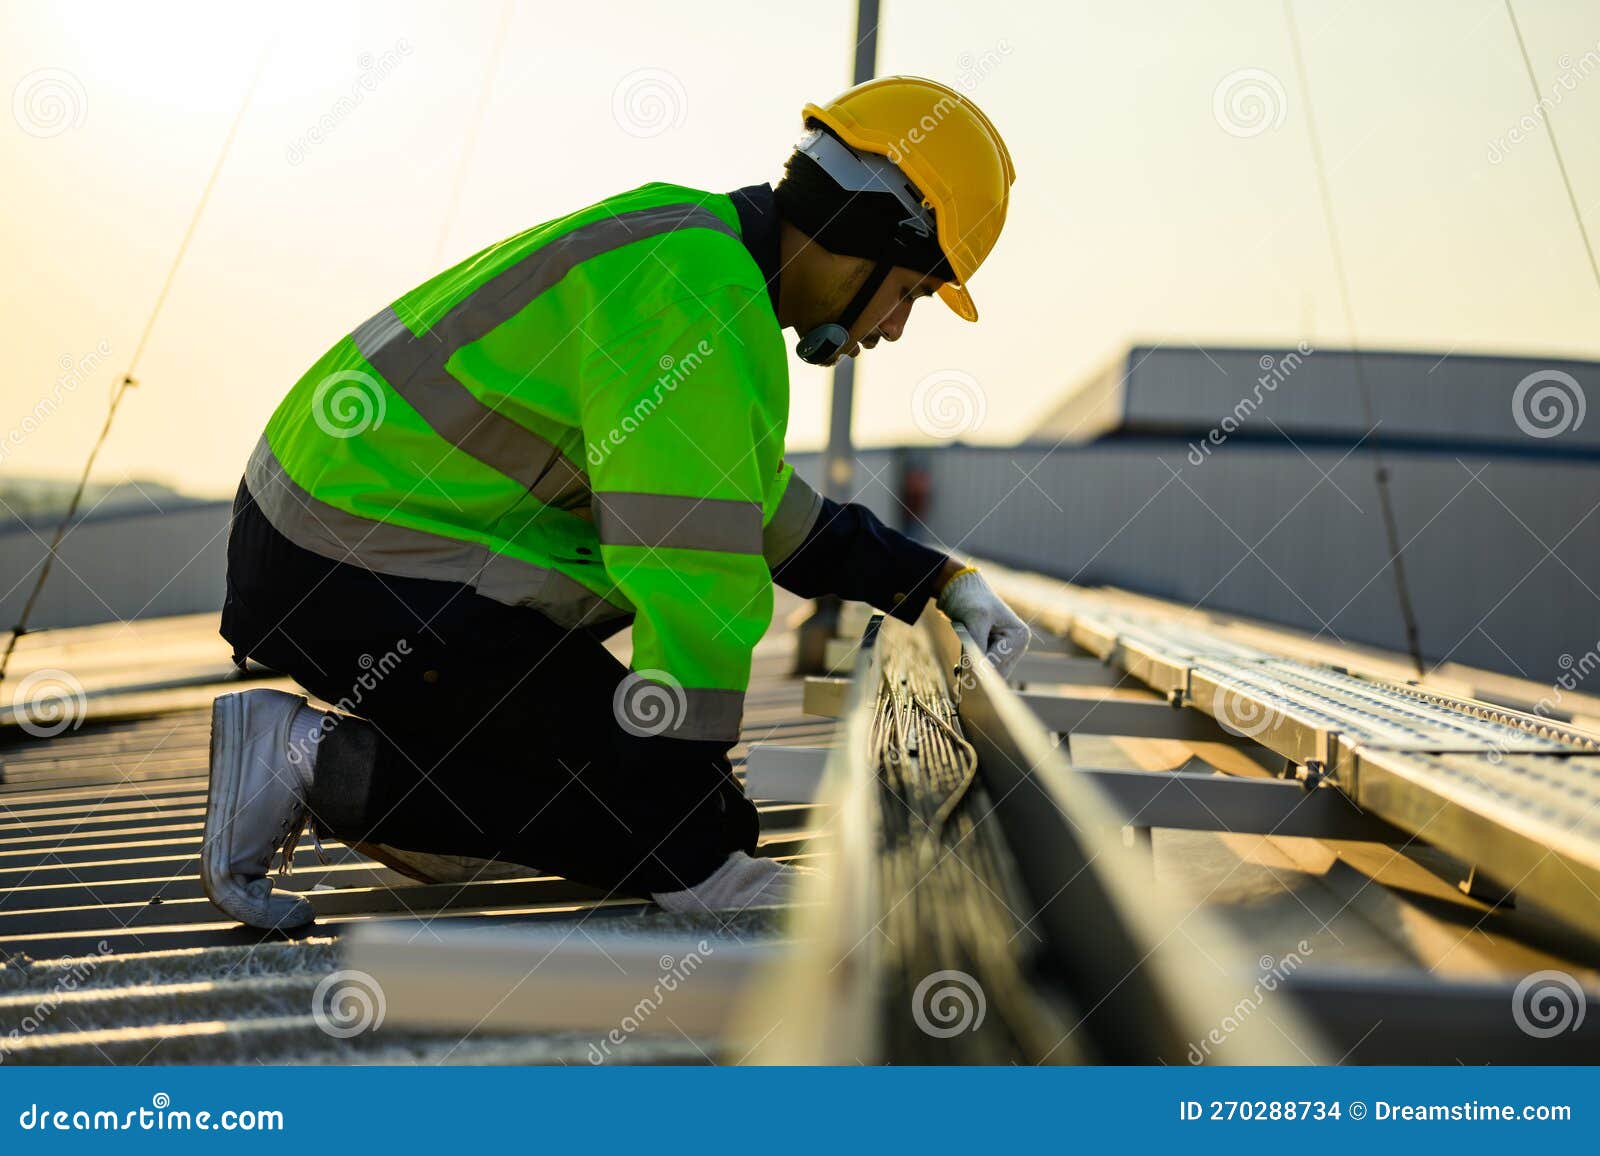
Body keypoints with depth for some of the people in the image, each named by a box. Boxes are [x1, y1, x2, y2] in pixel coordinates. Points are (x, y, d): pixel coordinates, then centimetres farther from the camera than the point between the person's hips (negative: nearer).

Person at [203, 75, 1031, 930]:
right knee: (682, 830, -8)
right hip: (364, 580, -10)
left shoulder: (693, 245, 13)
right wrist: (692, 825, -13)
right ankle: (321, 761, -6)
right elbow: (698, 576, -24)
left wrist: (942, 582, 20)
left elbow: (769, 508, 22)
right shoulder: (699, 295, -20)